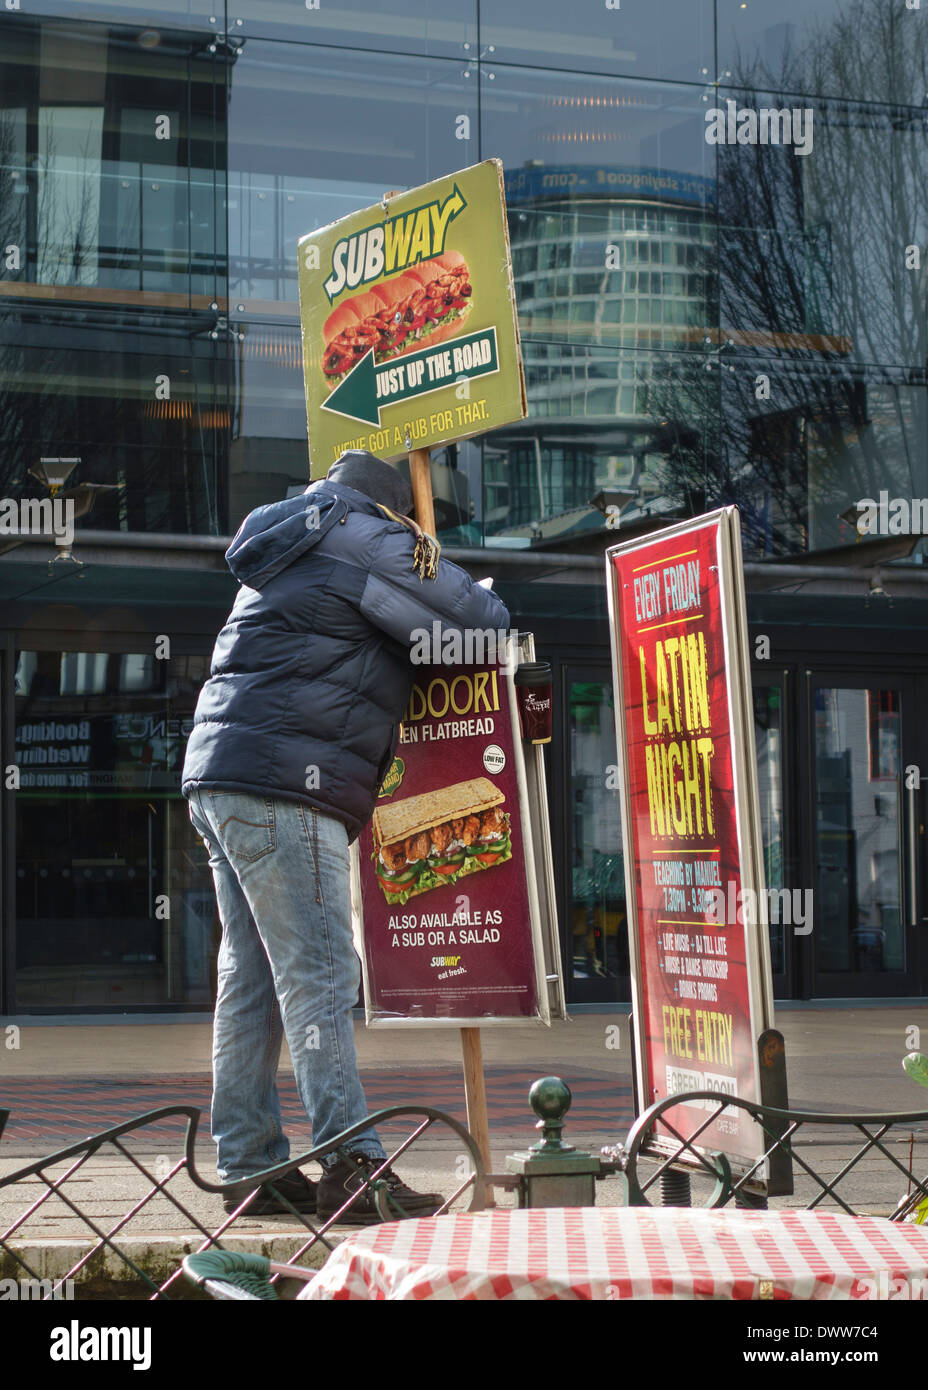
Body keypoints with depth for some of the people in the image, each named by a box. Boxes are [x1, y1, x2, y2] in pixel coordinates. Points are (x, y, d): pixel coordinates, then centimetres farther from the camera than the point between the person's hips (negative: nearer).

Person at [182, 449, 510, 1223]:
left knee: (252, 978, 10)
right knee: (319, 974, -10)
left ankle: (249, 1163, 13)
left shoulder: (286, 554, 26)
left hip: (220, 780, 9)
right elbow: (483, 626, -2)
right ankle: (351, 1166, -12)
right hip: (281, 787, -9)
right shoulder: (370, 545, -1)